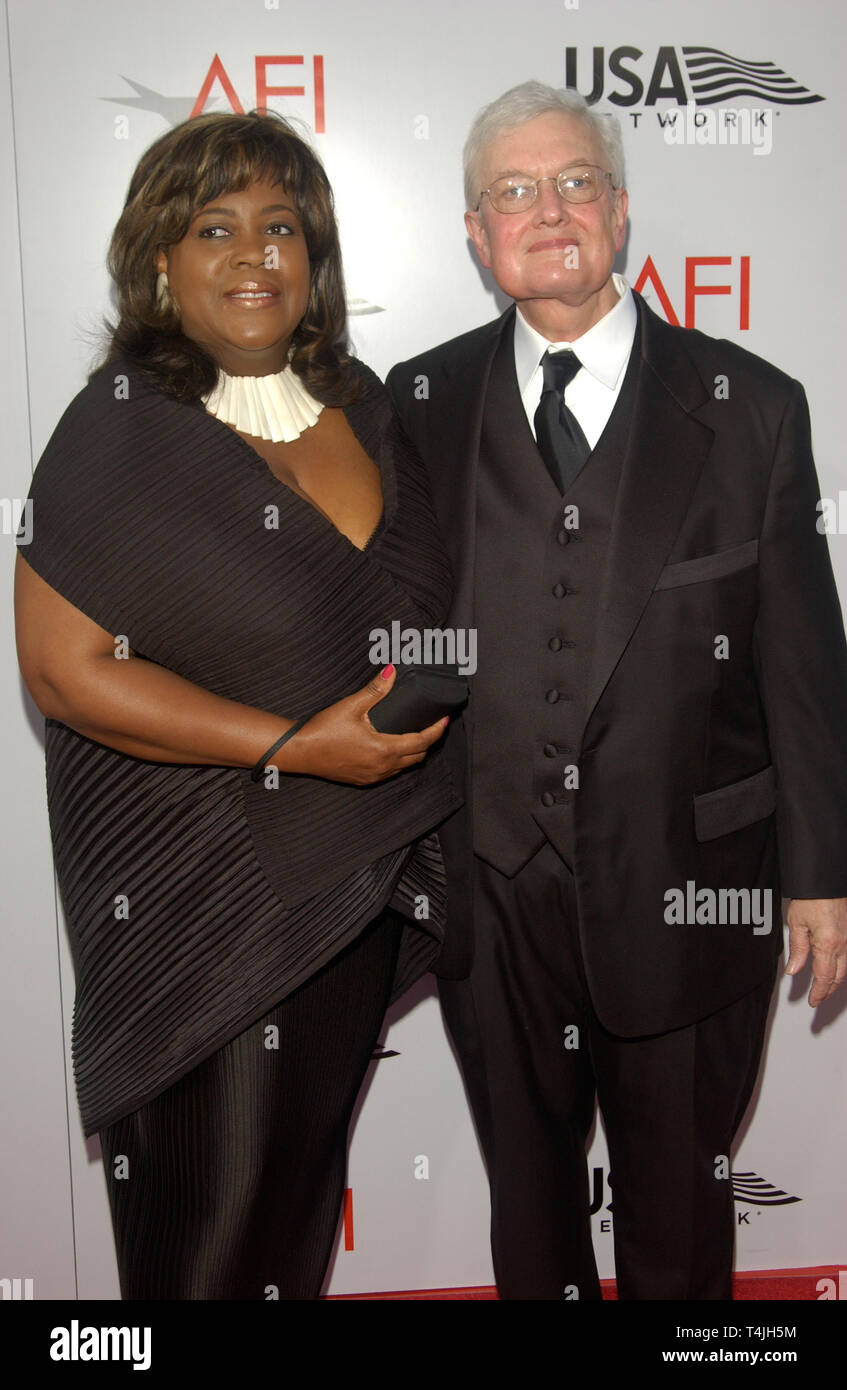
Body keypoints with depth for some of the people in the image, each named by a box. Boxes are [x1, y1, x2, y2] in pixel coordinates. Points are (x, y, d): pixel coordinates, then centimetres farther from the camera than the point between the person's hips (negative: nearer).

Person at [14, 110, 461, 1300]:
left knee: (311, 1164, 21)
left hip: (361, 873, 6)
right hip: (200, 889, -5)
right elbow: (63, 666, -16)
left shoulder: (359, 403, 6)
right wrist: (296, 745, -21)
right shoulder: (121, 432, -12)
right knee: (213, 1207, 7)